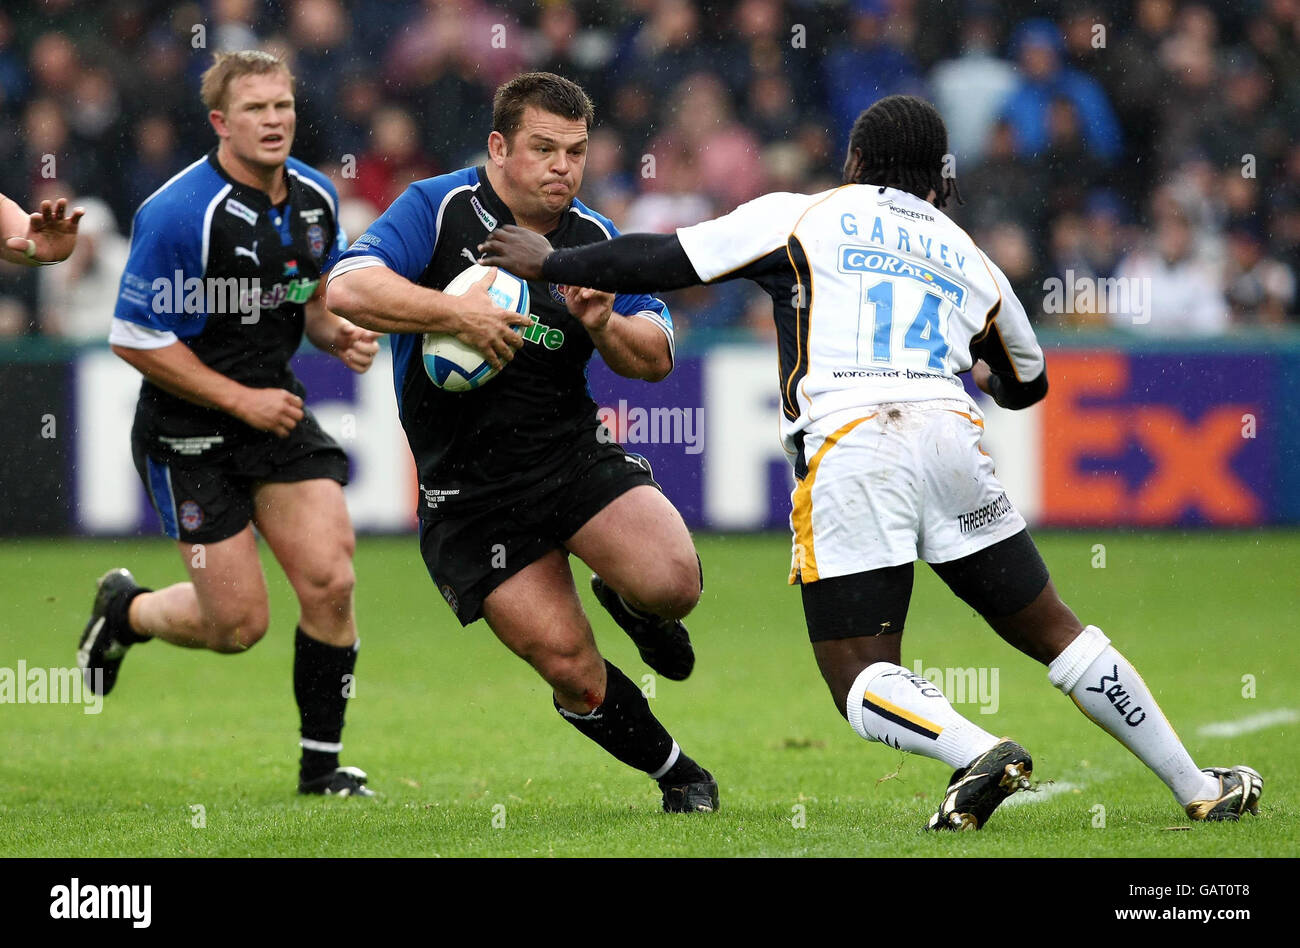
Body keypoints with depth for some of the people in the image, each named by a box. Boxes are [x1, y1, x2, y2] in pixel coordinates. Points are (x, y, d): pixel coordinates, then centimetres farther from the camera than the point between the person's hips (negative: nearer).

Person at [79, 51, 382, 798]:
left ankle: (322, 765, 5)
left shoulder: (316, 198, 1)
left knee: (331, 581, -9)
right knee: (240, 625, -4)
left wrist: (341, 336, -5)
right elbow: (135, 338, -17)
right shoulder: (179, 213, -21)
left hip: (277, 408, 6)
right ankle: (124, 611, 30)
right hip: (189, 429, -6)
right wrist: (241, 399, -17)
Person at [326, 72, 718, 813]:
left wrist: (606, 327, -15)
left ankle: (630, 602, 14)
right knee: (570, 667, -8)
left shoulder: (594, 238, 4)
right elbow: (349, 288, -22)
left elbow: (657, 357, 6)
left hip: (574, 450, 3)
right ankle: (678, 775, 16)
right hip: (469, 492, -3)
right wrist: (458, 313, -29)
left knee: (673, 582, -23)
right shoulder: (437, 208, -8)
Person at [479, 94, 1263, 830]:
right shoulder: (970, 261, 25)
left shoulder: (800, 218, 15)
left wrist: (548, 263, 26)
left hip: (843, 453, -3)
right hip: (949, 438, 3)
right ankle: (1198, 788, 12)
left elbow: (666, 261, 12)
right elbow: (1028, 385, 40)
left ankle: (981, 754, -26)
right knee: (1052, 633, 13)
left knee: (862, 681, 1)